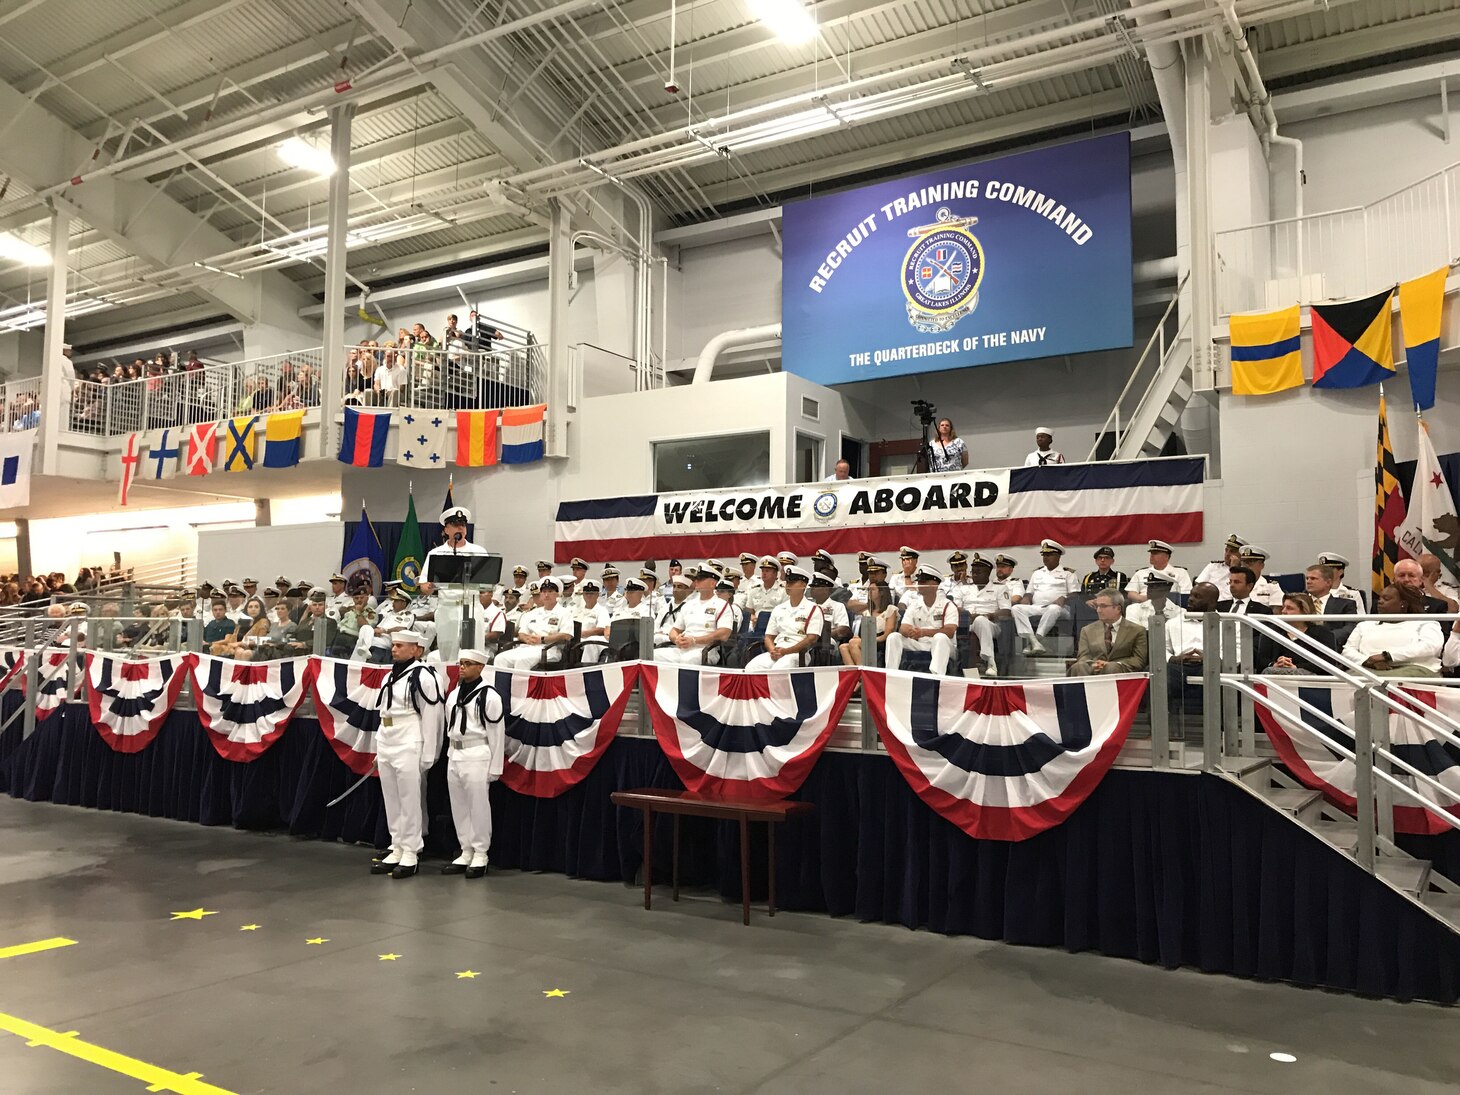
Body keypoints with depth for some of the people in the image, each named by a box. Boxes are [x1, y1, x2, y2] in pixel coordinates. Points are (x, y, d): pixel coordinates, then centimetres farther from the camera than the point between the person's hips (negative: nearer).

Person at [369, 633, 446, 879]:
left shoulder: (424, 677, -12)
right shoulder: (390, 676, 14)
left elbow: (431, 718, -14)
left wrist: (427, 757, -14)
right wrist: (379, 749, 18)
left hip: (409, 747, -8)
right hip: (386, 745, 9)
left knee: (409, 801, -3)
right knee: (391, 801, 12)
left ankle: (410, 854, 5)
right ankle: (397, 849, 21)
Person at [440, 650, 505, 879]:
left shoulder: (489, 696, -11)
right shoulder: (453, 694, 11)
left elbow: (497, 734, -10)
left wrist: (495, 768, -10)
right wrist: (451, 754, 17)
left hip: (477, 757, -7)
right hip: (454, 756, 7)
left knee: (478, 807, -2)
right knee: (459, 808, 12)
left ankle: (480, 856, 8)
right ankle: (466, 853, 22)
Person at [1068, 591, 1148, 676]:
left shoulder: (1137, 631, 13)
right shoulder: (1087, 630, 21)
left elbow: (1139, 660, 4)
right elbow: (1083, 657, 12)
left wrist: (1116, 665, -15)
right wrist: (1092, 664, -12)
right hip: (1093, 670, 1)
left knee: (1112, 668, -39)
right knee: (1078, 667, -34)